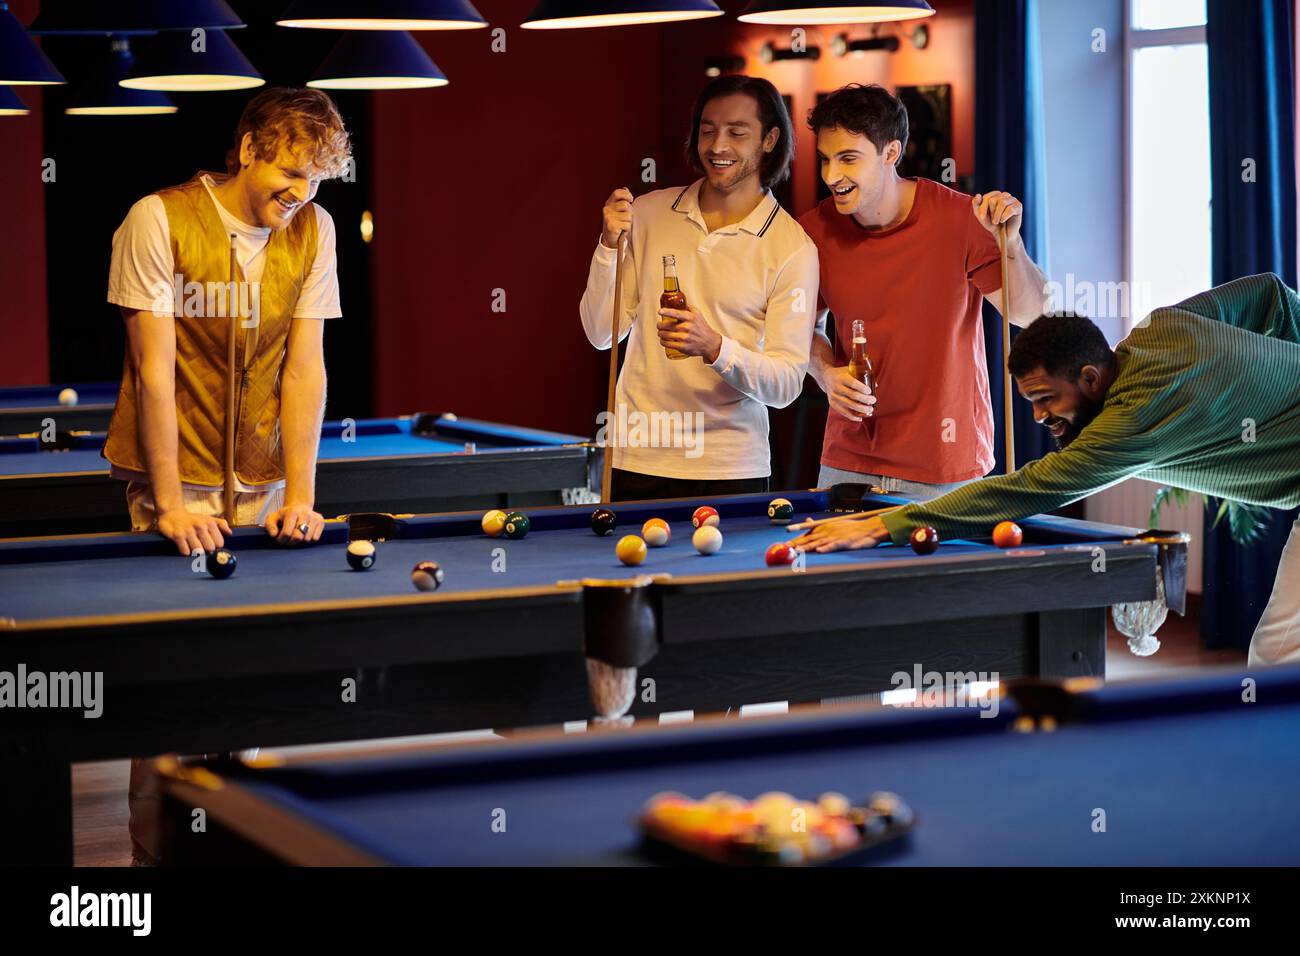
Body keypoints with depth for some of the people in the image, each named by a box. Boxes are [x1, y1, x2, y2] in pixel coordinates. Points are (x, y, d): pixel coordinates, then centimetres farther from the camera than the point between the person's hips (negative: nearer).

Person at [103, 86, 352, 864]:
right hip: (171, 476, -4)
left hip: (259, 483, 4)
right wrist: (170, 501, -18)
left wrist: (300, 493, -9)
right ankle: (156, 849, 4)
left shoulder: (314, 230, -1)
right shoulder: (160, 220, -13)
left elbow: (305, 367, -1)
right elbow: (155, 368, -15)